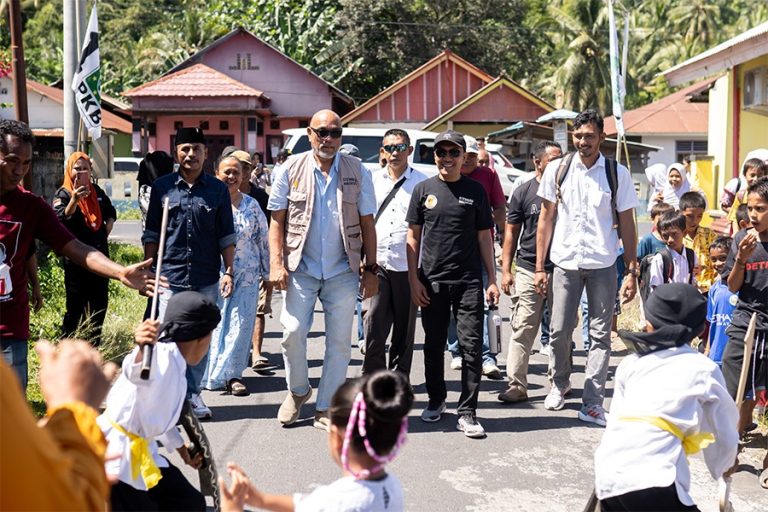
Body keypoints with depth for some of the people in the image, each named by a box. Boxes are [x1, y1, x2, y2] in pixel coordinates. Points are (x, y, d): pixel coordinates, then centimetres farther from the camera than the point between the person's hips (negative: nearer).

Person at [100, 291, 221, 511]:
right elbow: (138, 372, -45)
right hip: (116, 454, -10)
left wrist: (180, 446, 37)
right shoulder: (163, 356, -20)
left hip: (140, 451, 10)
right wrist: (142, 348, -68)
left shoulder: (176, 364, 10)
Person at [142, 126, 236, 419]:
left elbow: (226, 236, 8)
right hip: (170, 276, -1)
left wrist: (229, 271, 1)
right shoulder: (162, 187, 5)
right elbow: (151, 234, 9)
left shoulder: (217, 189, 6)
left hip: (207, 279, 1)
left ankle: (193, 394, 21)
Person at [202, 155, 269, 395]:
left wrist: (267, 273, 11)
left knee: (241, 323, -2)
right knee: (214, 322, 2)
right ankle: (212, 372, 16)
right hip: (215, 272, -1)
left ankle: (231, 373, 7)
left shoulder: (251, 205, 7)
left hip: (246, 273, 1)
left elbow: (263, 240, 12)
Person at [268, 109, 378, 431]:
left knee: (339, 342, 4)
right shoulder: (291, 169, 2)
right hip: (301, 268, -1)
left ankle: (326, 410, 17)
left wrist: (371, 269, 2)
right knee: (293, 333, -7)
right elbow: (277, 221, 2)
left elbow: (367, 224, 6)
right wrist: (276, 264, -7)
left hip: (342, 271, 1)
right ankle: (297, 391, 21)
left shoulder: (358, 172, 4)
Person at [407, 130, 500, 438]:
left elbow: (484, 237, 8)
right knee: (434, 344, 11)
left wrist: (492, 280, 3)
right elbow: (413, 237, 6)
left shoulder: (475, 191, 6)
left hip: (469, 281, -1)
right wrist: (413, 280, 0)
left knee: (472, 345, -5)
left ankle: (467, 412, 3)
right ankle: (436, 400, 29)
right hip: (431, 282, 1)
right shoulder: (424, 190, 6)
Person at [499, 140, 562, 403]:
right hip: (528, 270, -2)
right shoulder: (524, 192, 3)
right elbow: (512, 232, 5)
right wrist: (505, 270, 0)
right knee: (522, 329, -3)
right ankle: (517, 385, 2)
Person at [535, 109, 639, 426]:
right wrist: (539, 267, 2)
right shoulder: (557, 170, 1)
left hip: (602, 265, -1)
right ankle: (559, 384, 32)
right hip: (564, 263, 1)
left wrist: (631, 272, -3)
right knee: (559, 332, 6)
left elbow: (627, 224, 2)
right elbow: (546, 218, 5)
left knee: (600, 335, 2)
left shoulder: (617, 174, -1)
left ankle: (592, 403, 8)